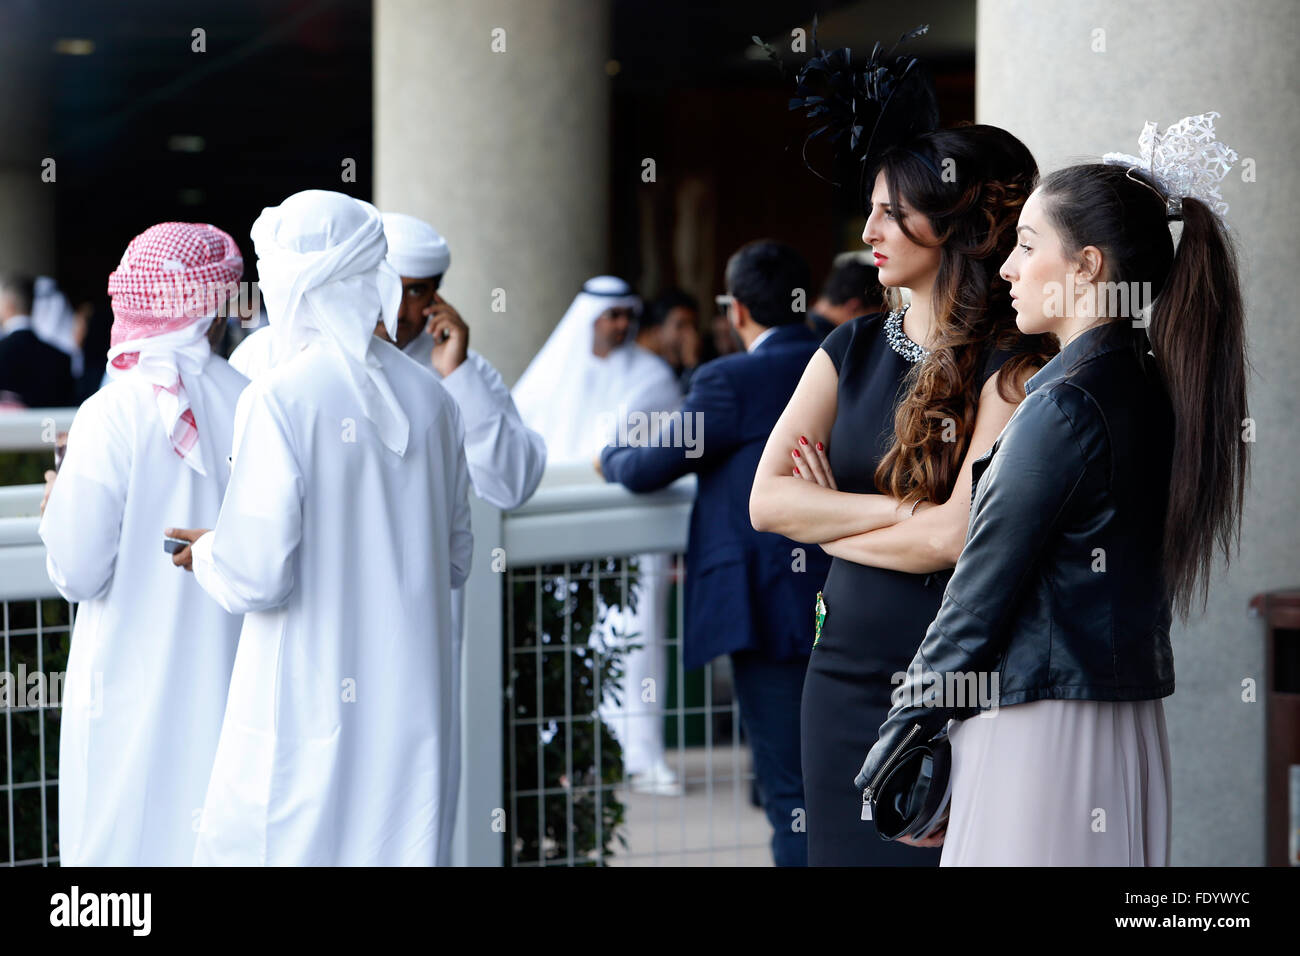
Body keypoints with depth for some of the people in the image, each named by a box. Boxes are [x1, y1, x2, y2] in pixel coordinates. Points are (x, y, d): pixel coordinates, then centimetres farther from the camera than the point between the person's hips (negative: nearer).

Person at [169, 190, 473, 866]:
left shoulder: (277, 401, -13)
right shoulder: (430, 399, 5)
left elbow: (255, 576, -16)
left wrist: (207, 553, 5)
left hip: (305, 708, -5)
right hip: (412, 705, 6)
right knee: (399, 850, 11)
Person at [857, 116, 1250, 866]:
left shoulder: (1066, 403, -16)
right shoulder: (1156, 390, 10)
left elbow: (988, 582, -13)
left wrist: (911, 720, -4)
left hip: (1043, 730, -9)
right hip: (1131, 722, 9)